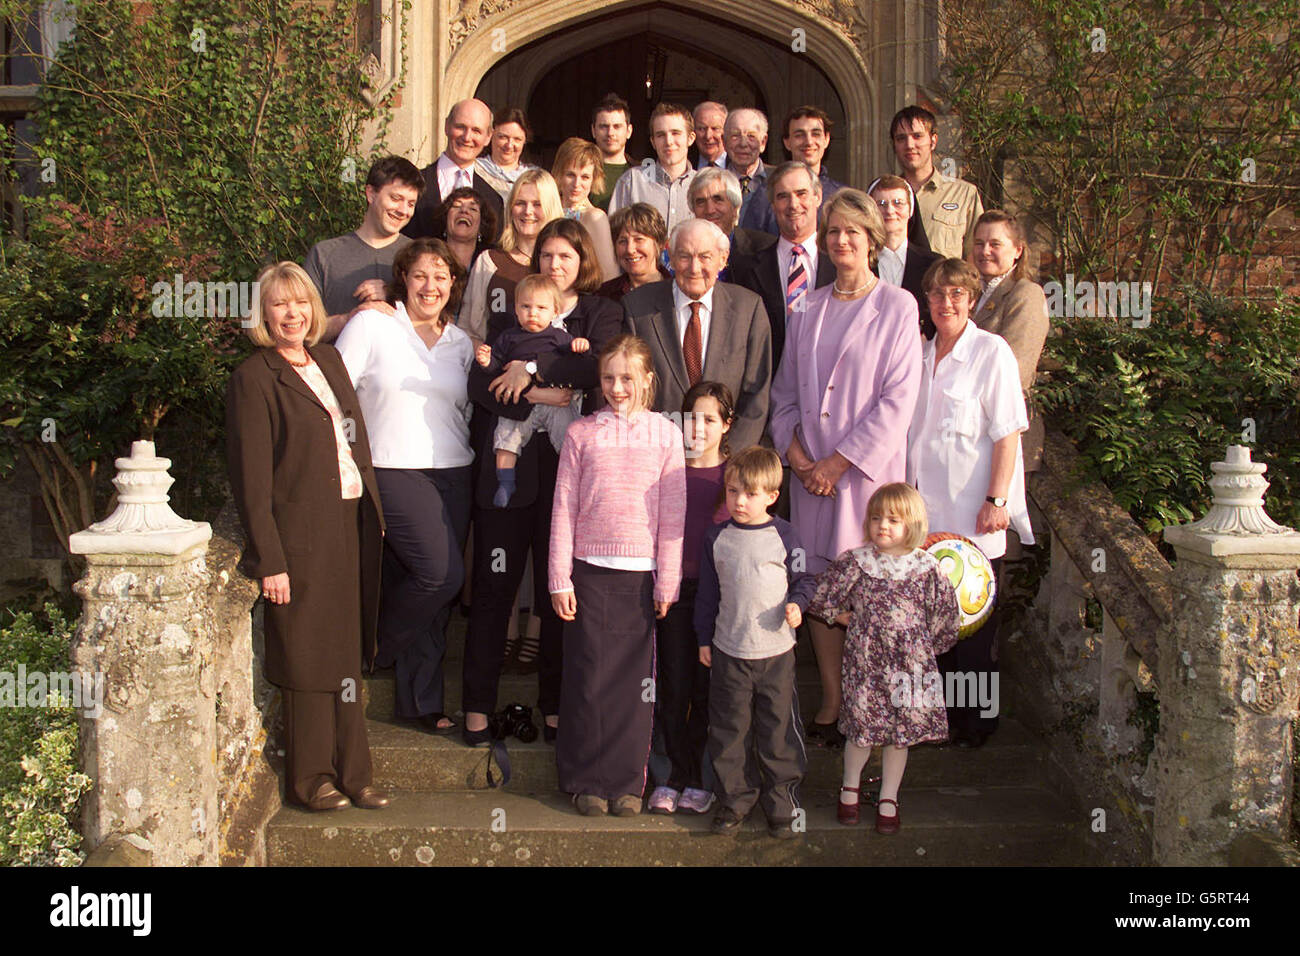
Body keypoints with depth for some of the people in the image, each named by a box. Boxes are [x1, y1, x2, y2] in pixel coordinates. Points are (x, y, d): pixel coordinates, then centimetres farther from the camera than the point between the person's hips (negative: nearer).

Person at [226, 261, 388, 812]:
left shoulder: (329, 360, 14)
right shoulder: (254, 378, -8)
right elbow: (251, 480, -11)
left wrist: (375, 516, 10)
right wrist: (269, 560, -15)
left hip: (352, 524, 7)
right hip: (300, 534, -7)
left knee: (347, 657, 13)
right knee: (307, 660, 3)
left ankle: (352, 773, 23)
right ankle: (310, 780, 18)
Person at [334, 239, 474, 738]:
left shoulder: (461, 342, 14)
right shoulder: (371, 326, -1)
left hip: (453, 474, 5)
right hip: (394, 472, -5)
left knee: (435, 590, 5)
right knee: (442, 573, -18)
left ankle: (421, 699, 17)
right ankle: (375, 647, 8)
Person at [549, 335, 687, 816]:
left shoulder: (665, 434, 4)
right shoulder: (582, 433, 4)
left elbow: (673, 514, 3)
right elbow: (563, 509, 3)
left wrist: (667, 583, 1)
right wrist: (560, 579, -1)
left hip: (642, 574, 0)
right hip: (590, 571, 0)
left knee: (635, 679, 4)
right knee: (589, 677, 2)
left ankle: (626, 782, 16)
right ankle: (586, 781, 15)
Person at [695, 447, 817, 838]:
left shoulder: (784, 536, -4)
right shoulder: (717, 538, 2)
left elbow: (803, 578, 7)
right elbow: (707, 592, 9)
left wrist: (796, 603, -14)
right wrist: (704, 639, 10)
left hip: (776, 649, -2)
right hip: (728, 651, 2)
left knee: (778, 729, 5)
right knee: (730, 729, 9)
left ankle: (781, 802, 19)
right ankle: (736, 798, 23)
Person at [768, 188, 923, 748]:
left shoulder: (896, 307, -2)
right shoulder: (807, 308, 12)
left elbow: (897, 400, -8)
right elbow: (785, 391, 13)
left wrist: (839, 463, -11)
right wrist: (795, 452, -4)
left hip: (868, 466, -4)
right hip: (810, 470, 4)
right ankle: (831, 702, 15)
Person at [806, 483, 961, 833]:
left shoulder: (927, 568, -6)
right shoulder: (855, 562, -6)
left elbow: (945, 620, 3)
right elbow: (820, 598, 3)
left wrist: (923, 646, 4)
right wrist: (849, 620, 4)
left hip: (909, 664, 1)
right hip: (864, 660, 0)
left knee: (901, 731, 10)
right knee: (860, 727, 7)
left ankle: (888, 798, 27)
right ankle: (851, 784, 34)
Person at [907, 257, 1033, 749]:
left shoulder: (991, 352, -5)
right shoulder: (921, 355, 12)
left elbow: (1008, 432, -9)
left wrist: (996, 500, -14)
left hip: (973, 514, -5)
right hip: (926, 511, 5)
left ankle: (978, 720, 11)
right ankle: (943, 714, 20)